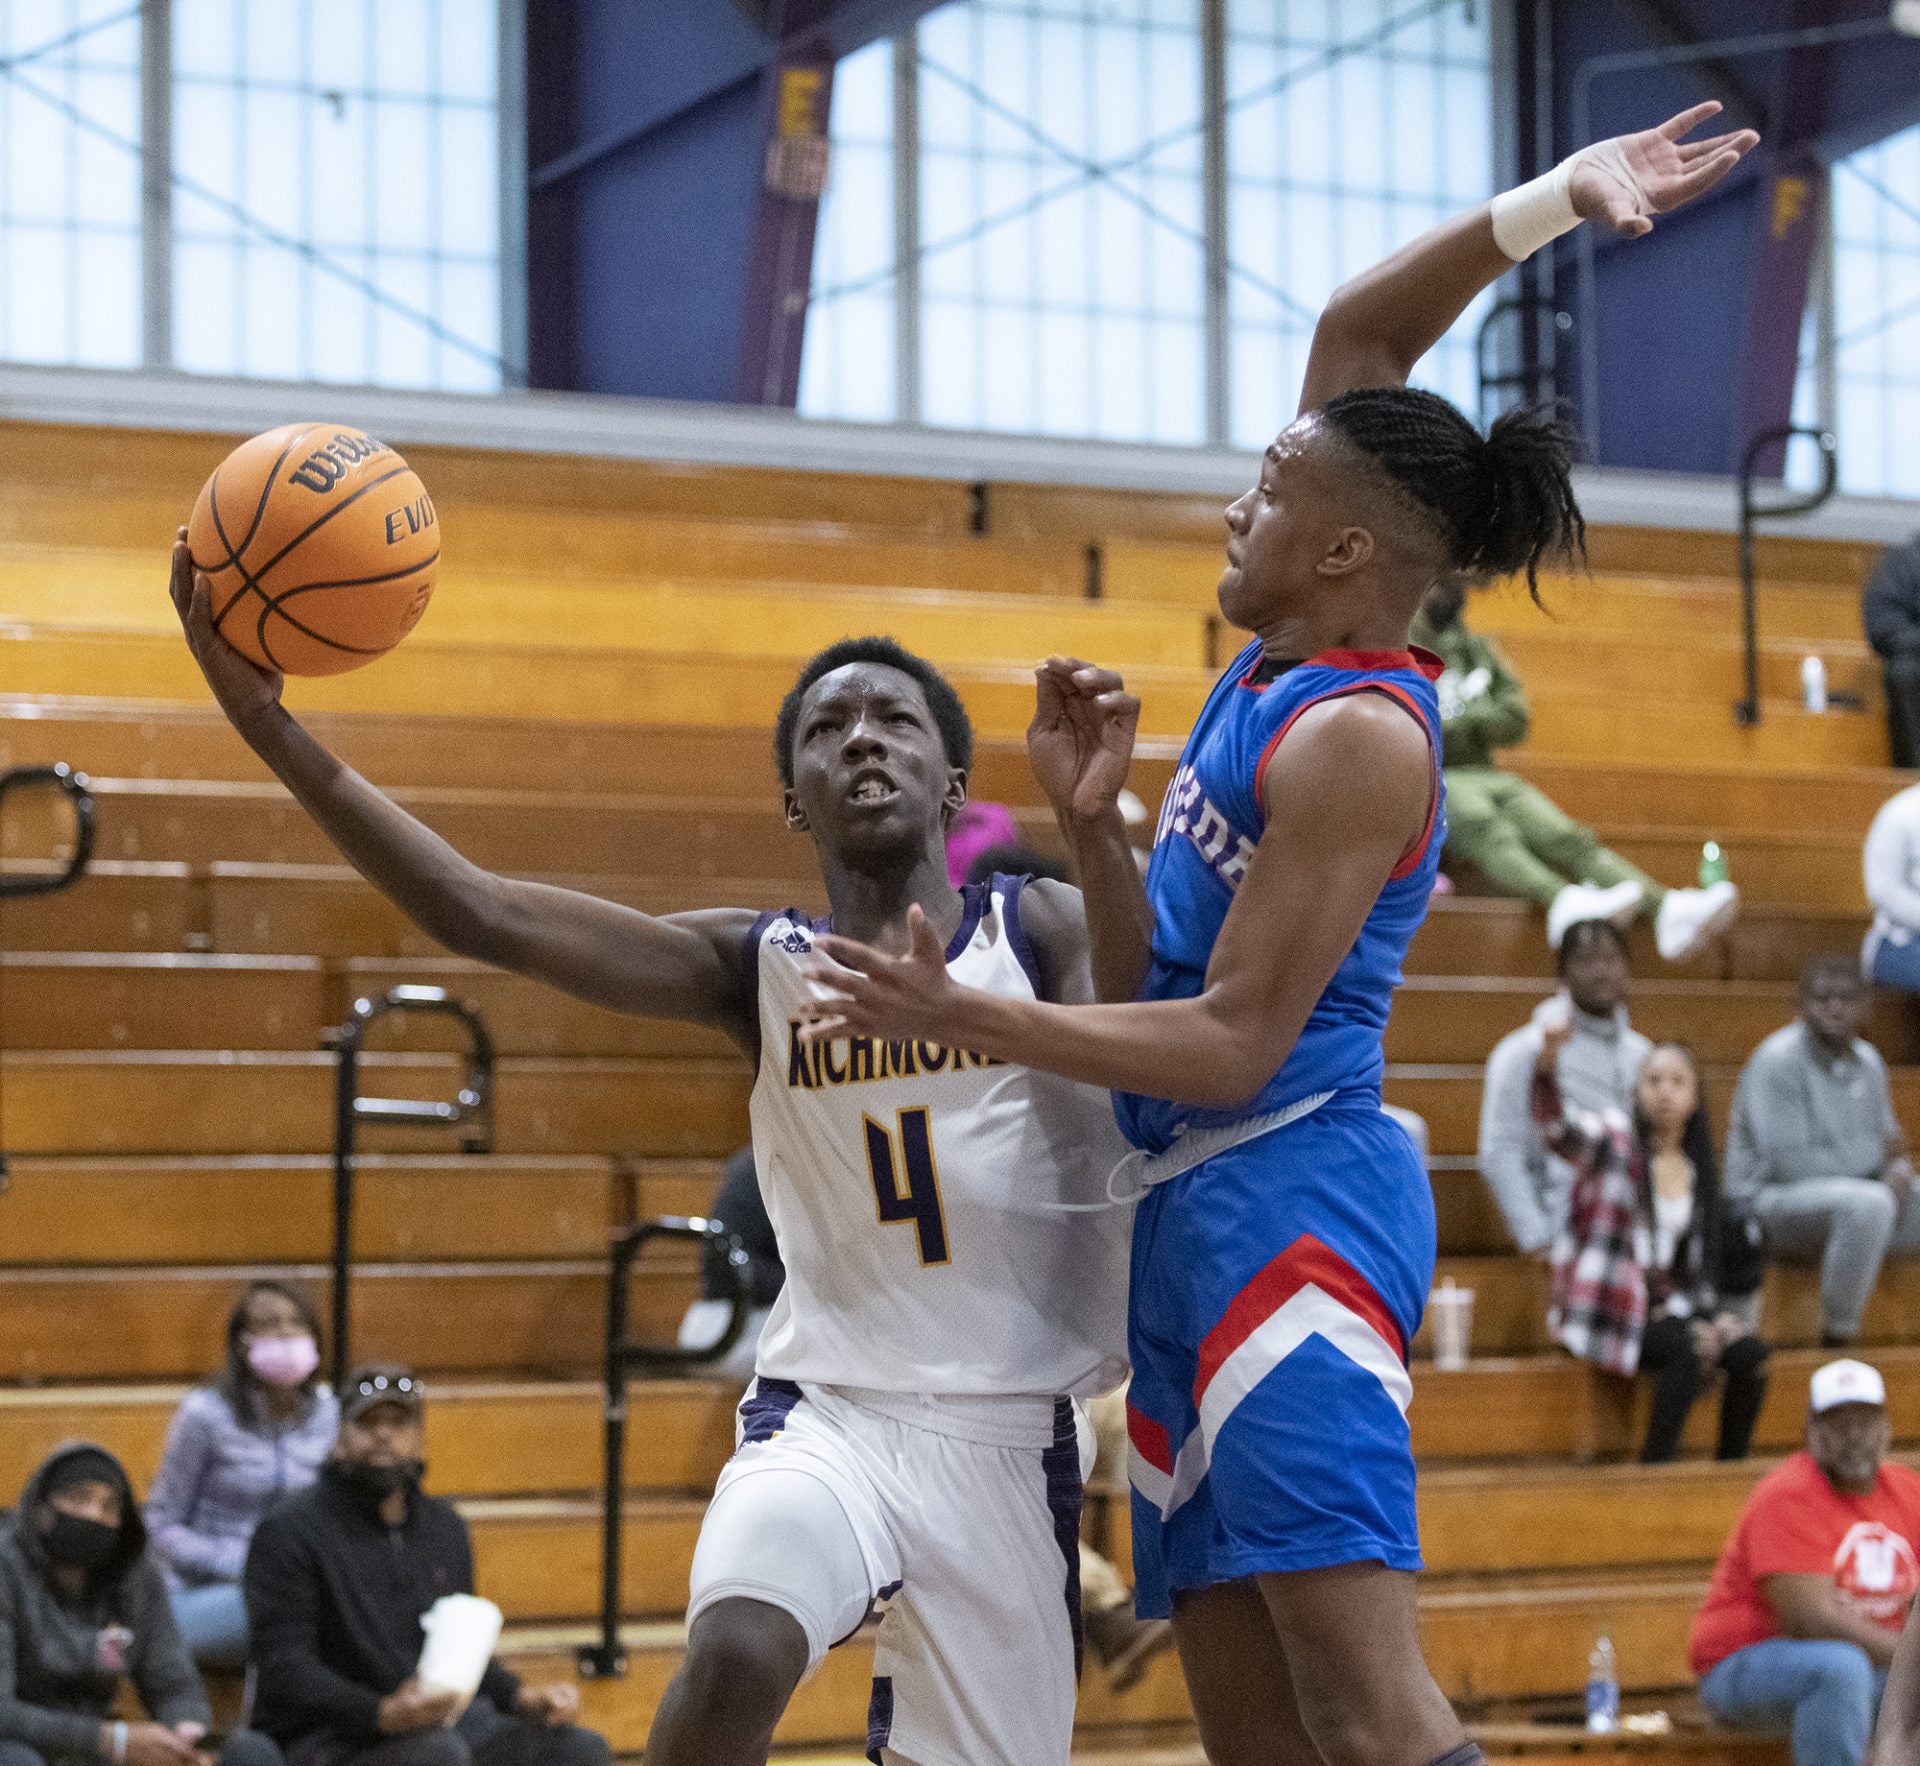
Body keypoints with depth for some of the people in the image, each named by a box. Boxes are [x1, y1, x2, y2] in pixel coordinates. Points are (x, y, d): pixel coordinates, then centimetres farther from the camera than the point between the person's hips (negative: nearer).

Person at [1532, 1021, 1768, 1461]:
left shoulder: (1698, 1169, 13)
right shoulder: (1613, 1140, -3)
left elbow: (1702, 1260, 18)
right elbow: (1557, 1123, -26)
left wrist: (1683, 1305, -5)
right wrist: (1549, 1059, -47)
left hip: (1669, 1304, 5)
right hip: (1608, 1307, -5)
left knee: (1748, 1351, -20)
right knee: (1690, 1347, -31)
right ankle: (1655, 1469, -22)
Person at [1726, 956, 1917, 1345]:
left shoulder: (1867, 1061, 9)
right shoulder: (1778, 1061, -15)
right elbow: (1790, 1163, -21)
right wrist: (1876, 1152, -11)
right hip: (1770, 1202, -8)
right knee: (1867, 1203, -37)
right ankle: (1837, 1336, -27)